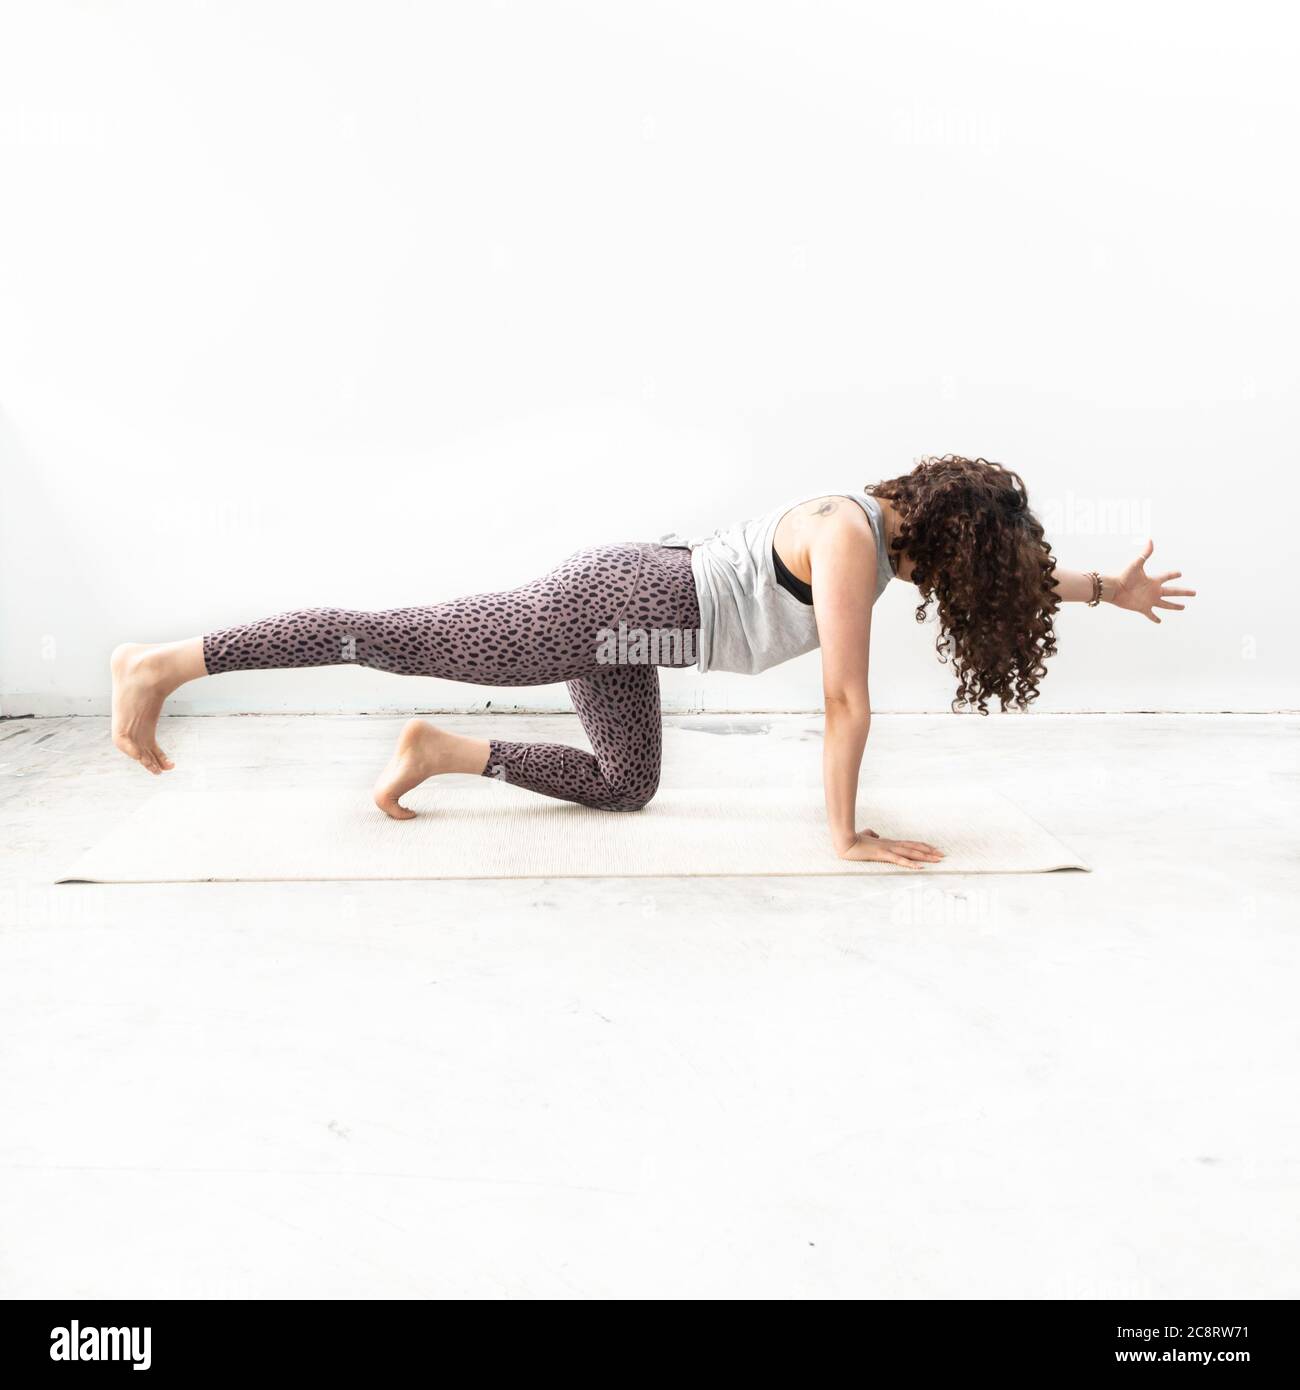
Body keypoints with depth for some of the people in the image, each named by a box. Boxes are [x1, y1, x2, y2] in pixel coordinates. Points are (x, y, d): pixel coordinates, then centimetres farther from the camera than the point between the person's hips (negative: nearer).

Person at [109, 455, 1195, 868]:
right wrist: (845, 833, -11)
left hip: (632, 602, 10)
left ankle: (444, 753, 17)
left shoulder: (895, 520, 10)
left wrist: (1106, 588, 29)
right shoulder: (853, 539, -18)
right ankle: (164, 662, 1)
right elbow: (847, 699, -18)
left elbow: (1003, 566, 27)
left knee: (624, 788, 17)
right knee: (399, 639, -7)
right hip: (615, 608, -10)